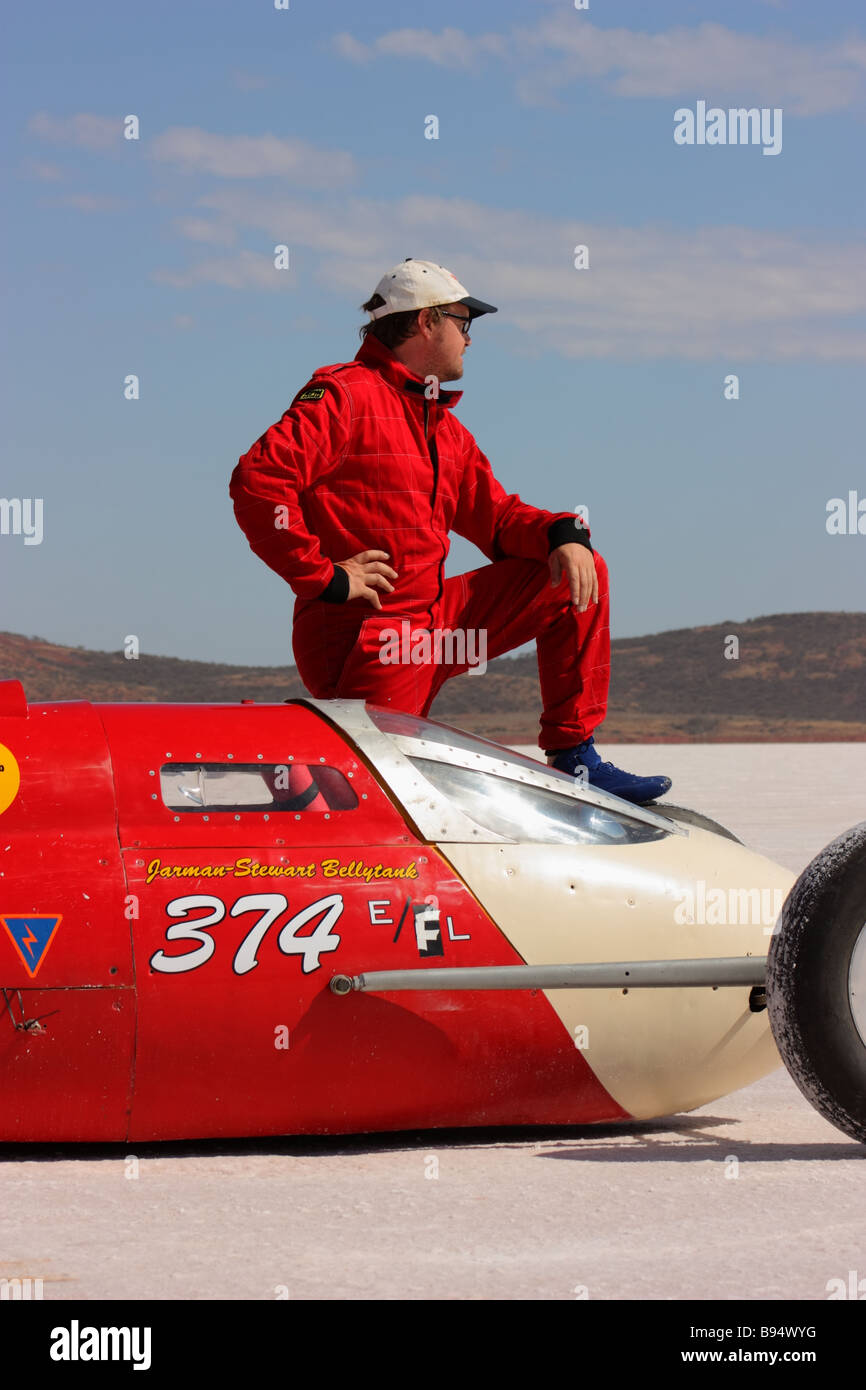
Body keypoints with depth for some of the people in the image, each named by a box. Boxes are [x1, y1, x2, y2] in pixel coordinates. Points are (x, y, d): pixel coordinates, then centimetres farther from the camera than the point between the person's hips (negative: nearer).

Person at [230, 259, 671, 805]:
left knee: (581, 571, 7)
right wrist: (324, 576, -20)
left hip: (438, 623, 9)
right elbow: (257, 480, -20)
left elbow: (495, 514, 19)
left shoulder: (447, 428, 20)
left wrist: (564, 534, -3)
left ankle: (574, 756, 8)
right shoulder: (346, 396, -9)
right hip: (366, 633, -8)